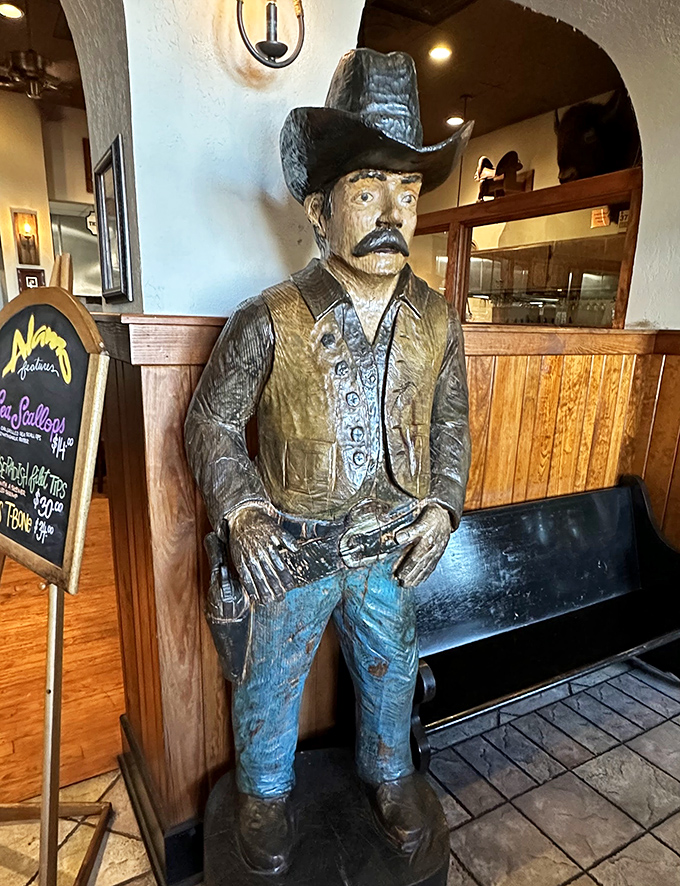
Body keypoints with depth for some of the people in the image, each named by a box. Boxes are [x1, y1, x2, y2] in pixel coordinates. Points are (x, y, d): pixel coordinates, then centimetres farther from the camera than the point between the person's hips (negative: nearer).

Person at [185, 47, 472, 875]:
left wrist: (442, 505, -4)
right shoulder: (268, 320, -16)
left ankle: (390, 772, 56)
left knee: (389, 671, 25)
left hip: (391, 549, 3)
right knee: (272, 681, 19)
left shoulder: (436, 320, -4)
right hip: (292, 550, -2)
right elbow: (211, 420, -7)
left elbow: (451, 421, 7)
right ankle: (264, 790, 51)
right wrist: (239, 511, -18)